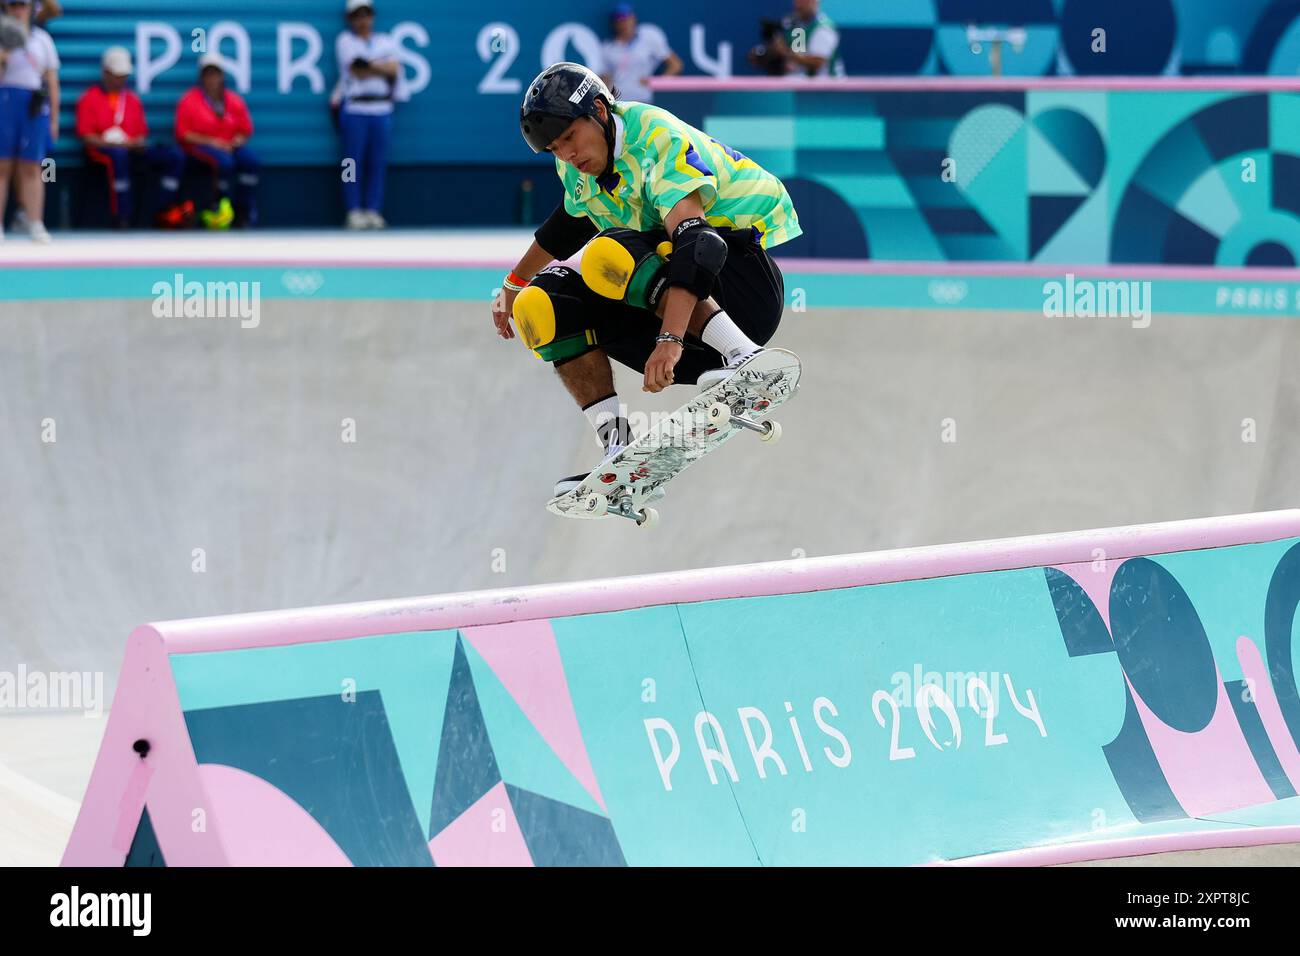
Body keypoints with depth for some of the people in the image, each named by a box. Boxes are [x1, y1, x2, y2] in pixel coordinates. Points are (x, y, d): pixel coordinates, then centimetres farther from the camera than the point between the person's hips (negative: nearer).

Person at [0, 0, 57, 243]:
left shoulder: (42, 38, 14)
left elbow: (52, 81, 13)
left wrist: (54, 119, 8)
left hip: (35, 106, 2)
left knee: (31, 168, -1)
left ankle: (35, 225, -4)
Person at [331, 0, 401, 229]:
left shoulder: (386, 42, 17)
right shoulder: (345, 40, 8)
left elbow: (394, 69, 0)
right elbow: (354, 71, -7)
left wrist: (368, 66, -6)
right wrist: (381, 67, -2)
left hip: (382, 109, 3)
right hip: (354, 109, -3)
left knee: (378, 163, -1)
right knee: (354, 161, -5)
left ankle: (373, 212, 1)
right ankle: (354, 212, -4)